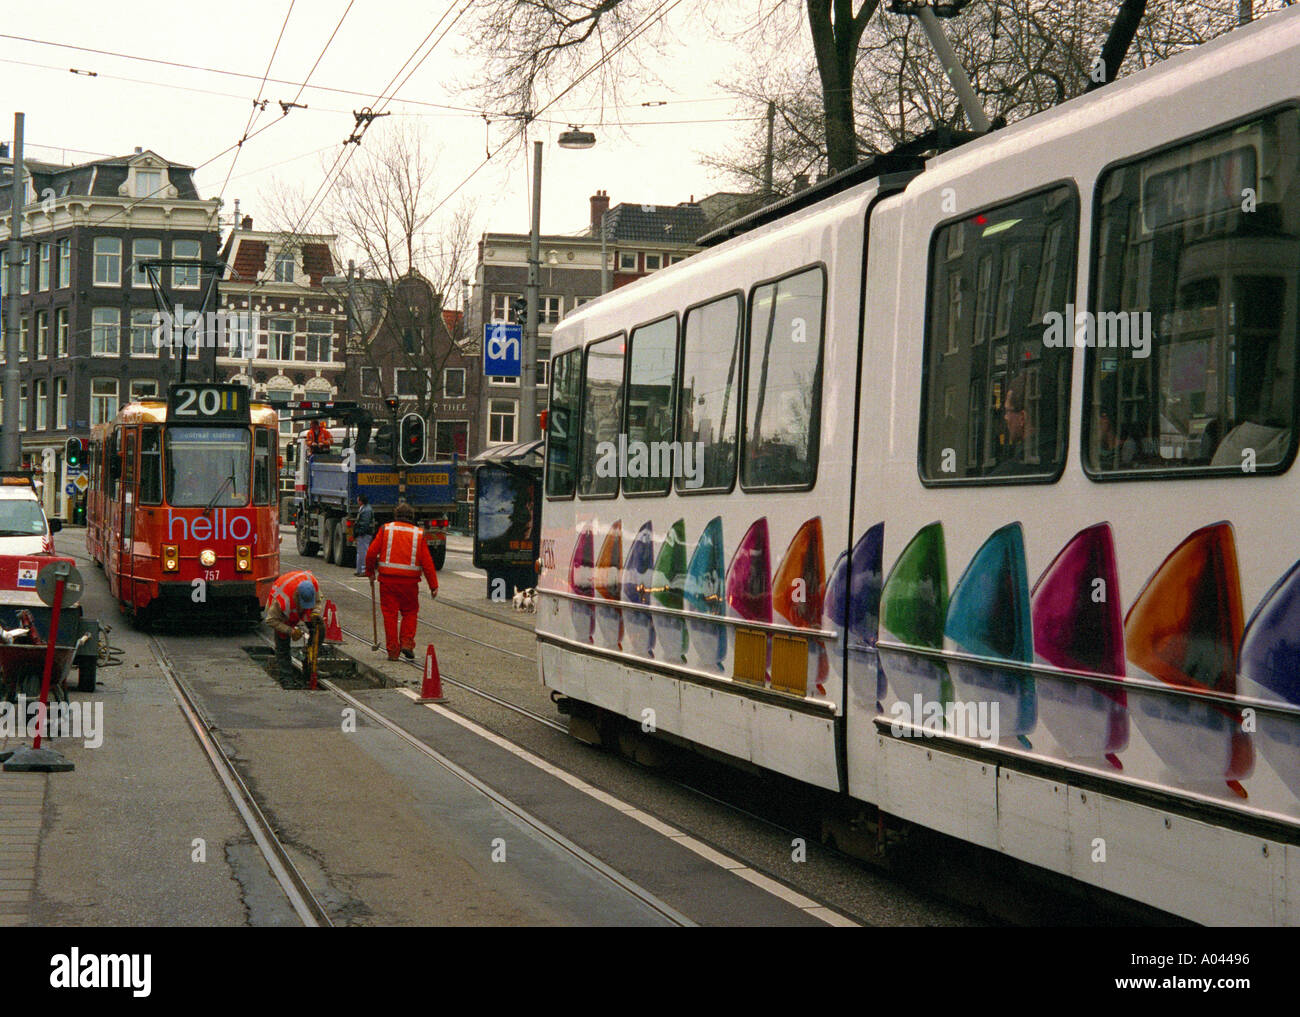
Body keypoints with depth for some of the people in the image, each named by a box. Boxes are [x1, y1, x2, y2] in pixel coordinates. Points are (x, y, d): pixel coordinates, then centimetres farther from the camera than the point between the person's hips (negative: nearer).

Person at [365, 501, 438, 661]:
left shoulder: (385, 529, 4)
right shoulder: (418, 533, 6)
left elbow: (371, 553, 0)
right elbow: (427, 562, 3)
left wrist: (370, 571, 16)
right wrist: (433, 586, 5)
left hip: (387, 579, 0)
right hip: (410, 581, 0)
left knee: (390, 613, 5)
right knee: (410, 612, 16)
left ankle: (392, 651, 4)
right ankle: (407, 642, 1)